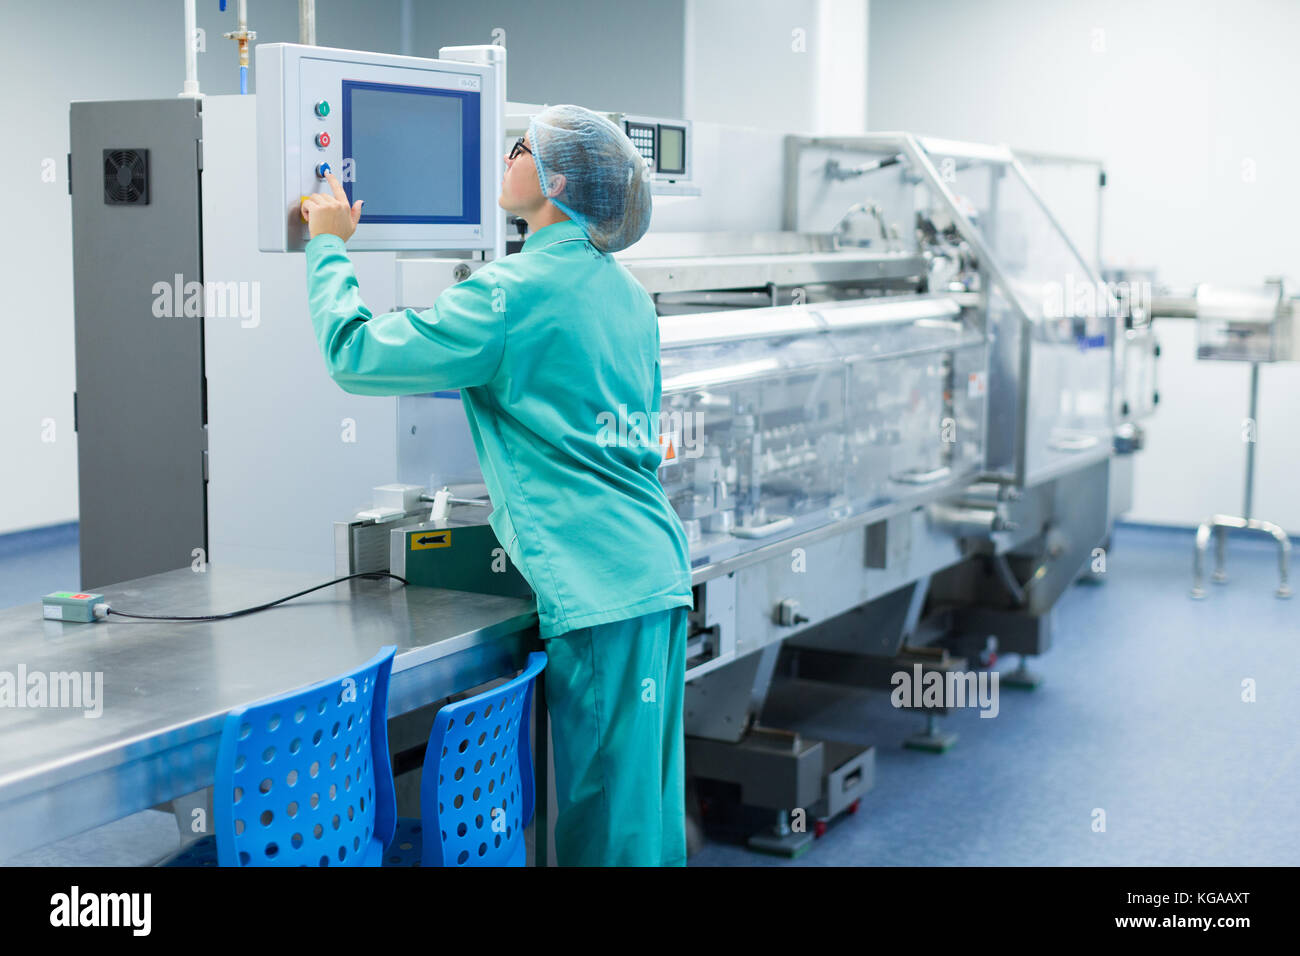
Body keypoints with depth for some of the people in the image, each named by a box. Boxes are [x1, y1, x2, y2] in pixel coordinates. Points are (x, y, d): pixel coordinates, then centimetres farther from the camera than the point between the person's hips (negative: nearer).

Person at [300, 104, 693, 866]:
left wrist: (330, 246, 9)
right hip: (658, 573, 9)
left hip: (599, 588, -8)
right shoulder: (626, 292, 17)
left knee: (608, 819, -3)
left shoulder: (515, 291, -8)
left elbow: (355, 355, -4)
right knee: (650, 807, 14)